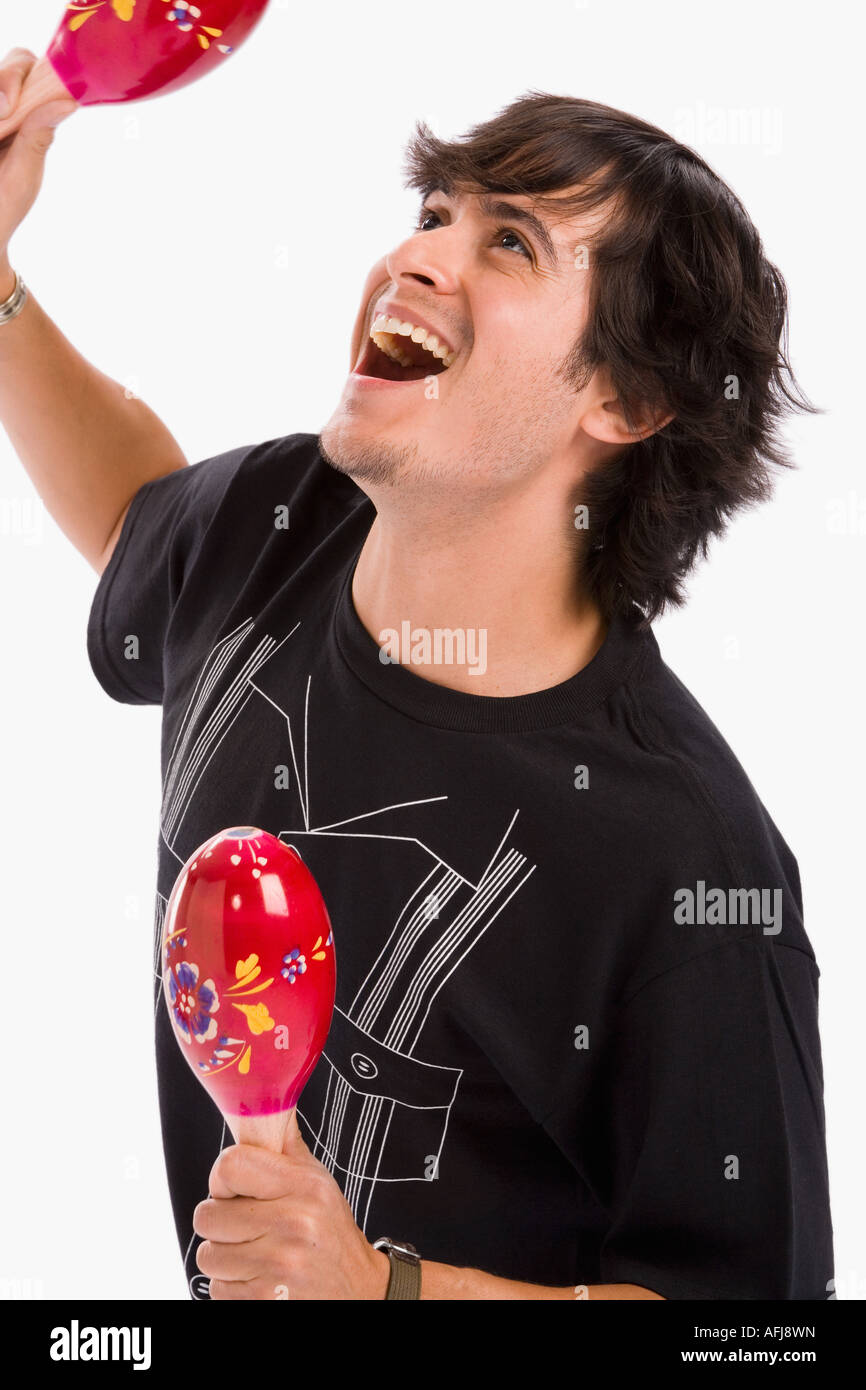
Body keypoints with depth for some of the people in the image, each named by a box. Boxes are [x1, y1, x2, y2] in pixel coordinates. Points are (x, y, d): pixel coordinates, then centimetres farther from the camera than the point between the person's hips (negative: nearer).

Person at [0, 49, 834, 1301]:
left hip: (439, 1282, -6)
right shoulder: (274, 530, -12)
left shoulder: (688, 865, -32)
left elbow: (741, 1292, -25)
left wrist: (382, 1287, -36)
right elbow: (137, 515, 13)